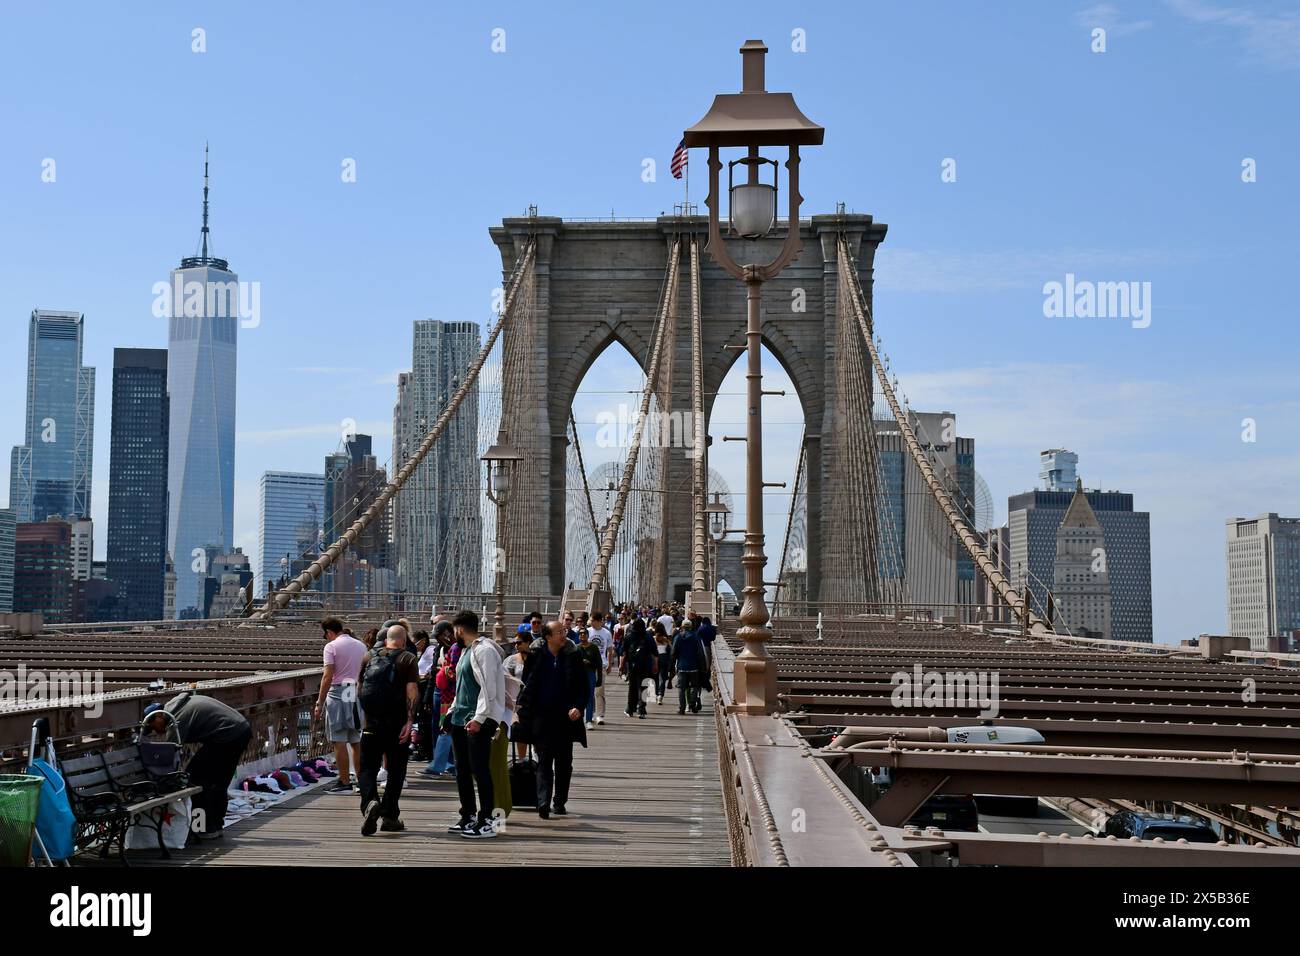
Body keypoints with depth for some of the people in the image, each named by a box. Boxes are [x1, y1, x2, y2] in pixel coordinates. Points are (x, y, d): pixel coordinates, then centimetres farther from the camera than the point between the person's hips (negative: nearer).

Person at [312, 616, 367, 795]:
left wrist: (319, 703, -9)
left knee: (339, 741, -2)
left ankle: (345, 783, -2)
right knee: (357, 741, 12)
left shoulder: (331, 646, -6)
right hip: (358, 695, 6)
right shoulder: (361, 646, 13)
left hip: (338, 694, -6)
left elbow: (328, 677, -12)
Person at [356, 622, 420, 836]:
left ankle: (370, 801, -20)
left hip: (371, 724, 2)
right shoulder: (408, 659, -3)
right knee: (396, 771, 9)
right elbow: (412, 691, -13)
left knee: (367, 768, 6)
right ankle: (390, 816, 10)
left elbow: (360, 688, 15)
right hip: (397, 725, -2)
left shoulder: (369, 657, 9)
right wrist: (410, 721, -15)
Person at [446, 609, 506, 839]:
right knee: (462, 770, 13)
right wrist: (451, 711, 18)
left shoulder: (484, 650, -12)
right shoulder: (466, 650, 18)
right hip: (461, 719, 10)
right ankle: (468, 818, 22)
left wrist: (479, 718, -23)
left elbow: (489, 688, -19)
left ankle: (486, 822, -5)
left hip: (479, 722, -10)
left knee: (480, 770, -8)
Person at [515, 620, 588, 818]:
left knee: (564, 762, 9)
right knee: (544, 760, -5)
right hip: (541, 717, -2)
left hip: (566, 718, 2)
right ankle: (543, 802, -11)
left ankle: (560, 802, 19)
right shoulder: (536, 655, -3)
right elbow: (526, 682, 7)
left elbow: (584, 687, 3)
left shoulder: (573, 655, -1)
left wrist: (578, 707, -11)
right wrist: (521, 704, -3)